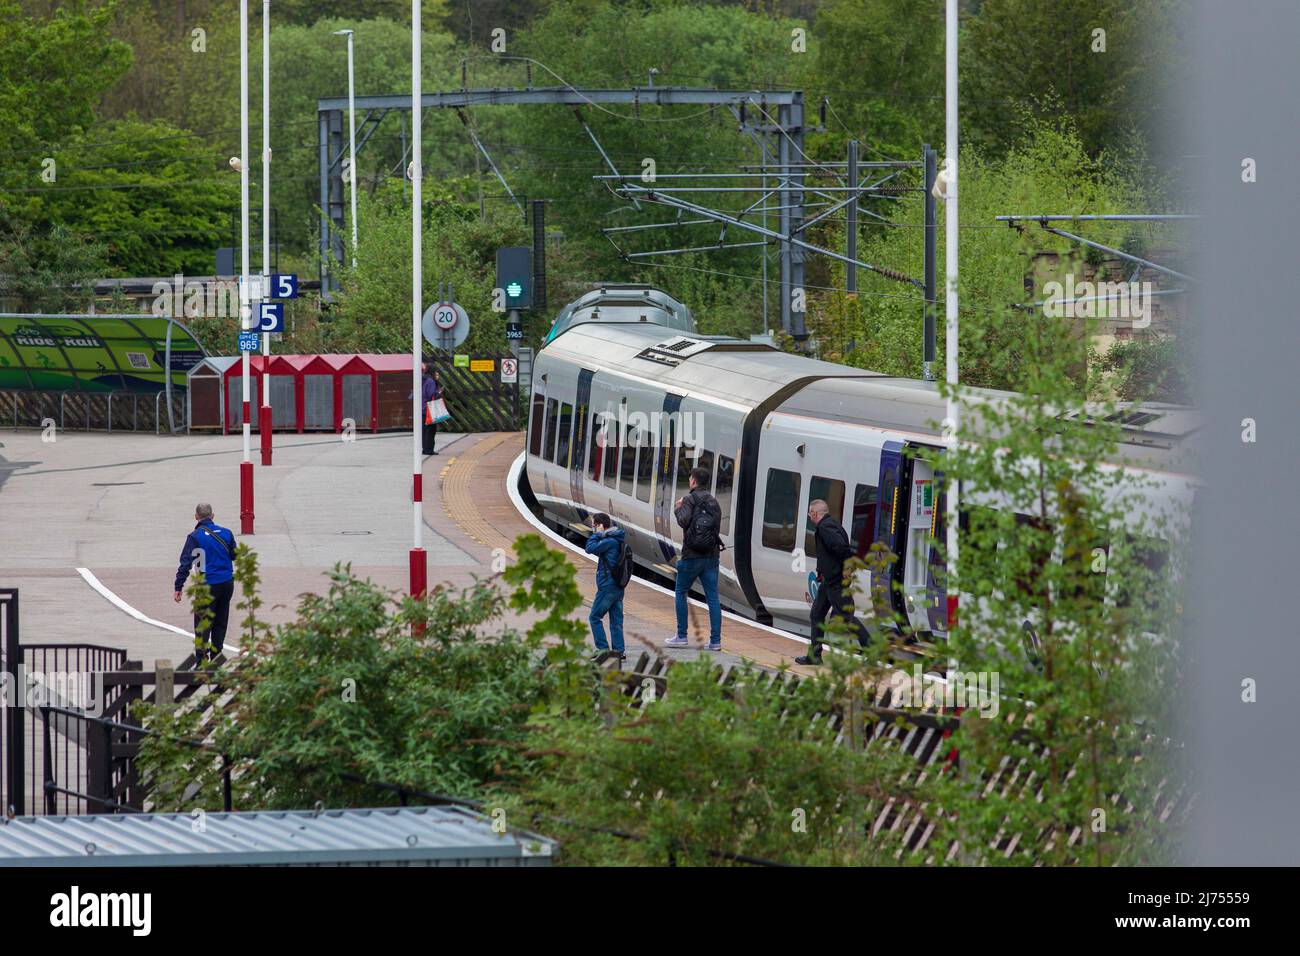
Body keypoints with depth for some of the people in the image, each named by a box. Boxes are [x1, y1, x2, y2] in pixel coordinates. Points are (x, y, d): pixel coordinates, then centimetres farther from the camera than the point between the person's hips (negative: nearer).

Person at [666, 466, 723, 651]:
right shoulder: (714, 502, 9)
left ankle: (681, 636, 11)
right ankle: (715, 640, -1)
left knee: (681, 594, 11)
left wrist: (677, 509, -1)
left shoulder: (690, 499, -7)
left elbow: (684, 521, -19)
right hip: (711, 556, 5)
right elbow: (717, 524, 9)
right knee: (712, 597, 3)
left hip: (691, 556, -5)